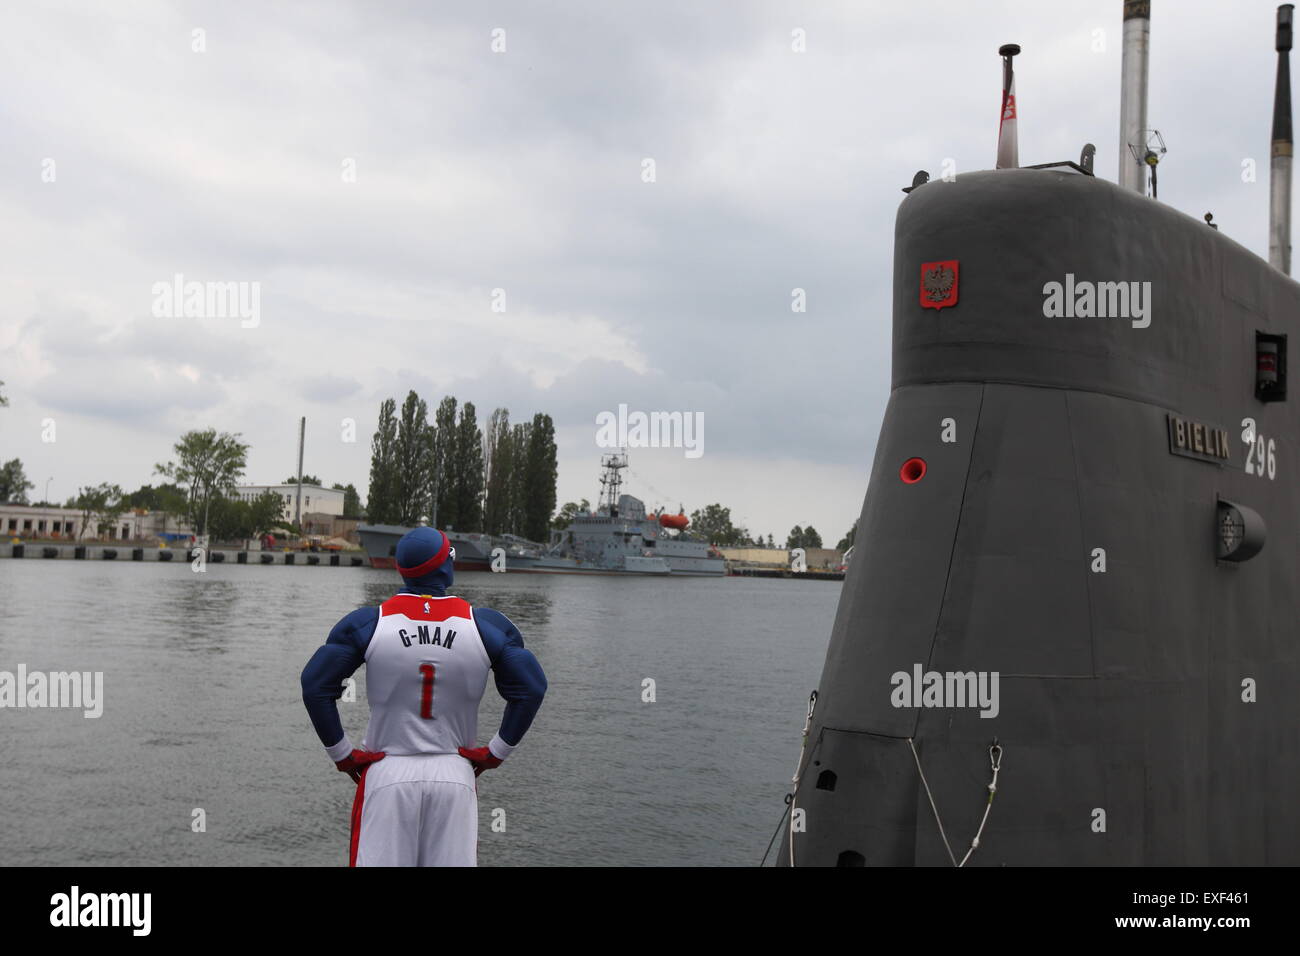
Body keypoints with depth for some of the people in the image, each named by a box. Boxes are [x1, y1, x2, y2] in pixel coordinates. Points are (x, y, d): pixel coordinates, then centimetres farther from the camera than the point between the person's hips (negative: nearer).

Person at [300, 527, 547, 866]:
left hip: (386, 774, 0)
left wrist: (341, 753, 5)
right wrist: (497, 751, 7)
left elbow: (315, 685, -3)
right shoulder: (485, 624, -1)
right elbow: (531, 688, 0)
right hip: (456, 776, 1)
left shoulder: (368, 622, -2)